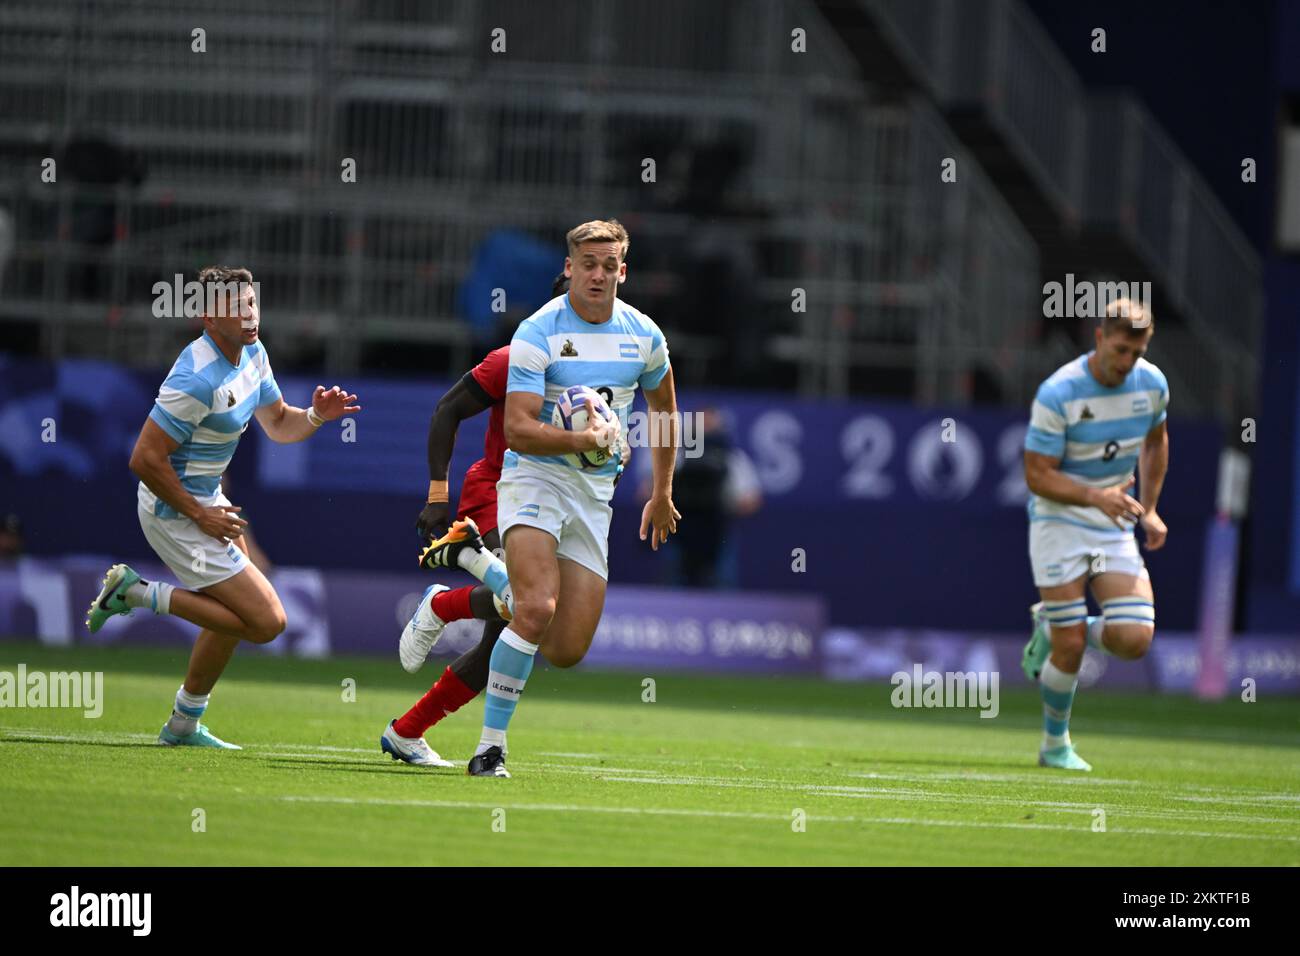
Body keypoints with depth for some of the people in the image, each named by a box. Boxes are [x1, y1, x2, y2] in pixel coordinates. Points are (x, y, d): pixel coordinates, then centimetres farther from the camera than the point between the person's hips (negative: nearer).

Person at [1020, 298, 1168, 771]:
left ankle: (1054, 629, 18)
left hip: (1115, 527, 5)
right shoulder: (1058, 393, -19)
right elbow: (1037, 475, -18)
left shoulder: (1152, 383, -3)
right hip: (1059, 523, -5)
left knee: (1134, 639, -12)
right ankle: (1055, 744, 16)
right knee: (1071, 649, -8)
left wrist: (1149, 508, 12)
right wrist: (1096, 496, -31)